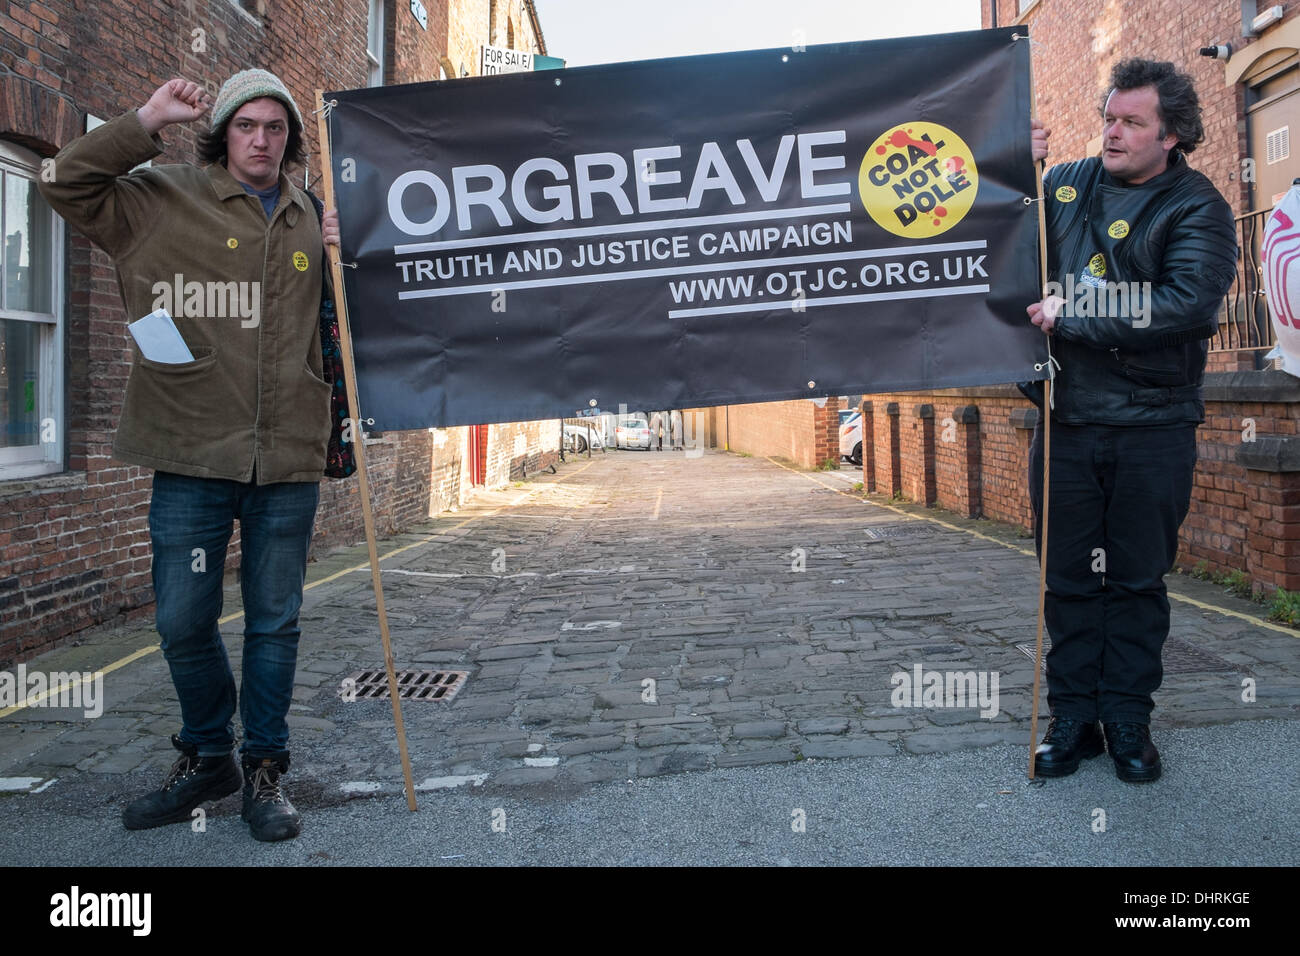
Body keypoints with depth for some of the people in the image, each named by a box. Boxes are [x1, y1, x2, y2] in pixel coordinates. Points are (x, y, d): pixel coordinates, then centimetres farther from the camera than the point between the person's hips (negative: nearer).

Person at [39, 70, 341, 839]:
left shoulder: (313, 222, 12)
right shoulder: (166, 201, 6)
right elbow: (69, 182, 0)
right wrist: (149, 121, -4)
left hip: (289, 459, 1)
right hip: (194, 456, -1)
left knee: (275, 623, 9)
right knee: (184, 623, 7)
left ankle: (264, 772, 24)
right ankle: (207, 761, 29)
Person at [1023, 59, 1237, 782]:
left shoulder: (1198, 207, -2)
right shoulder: (1062, 185, 8)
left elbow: (1187, 304, -18)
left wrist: (1071, 318, -18)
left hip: (1154, 428, -2)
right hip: (1066, 423, 2)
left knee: (1139, 580, 7)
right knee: (1068, 579, 7)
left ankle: (1128, 720, 21)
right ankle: (1073, 718, 18)